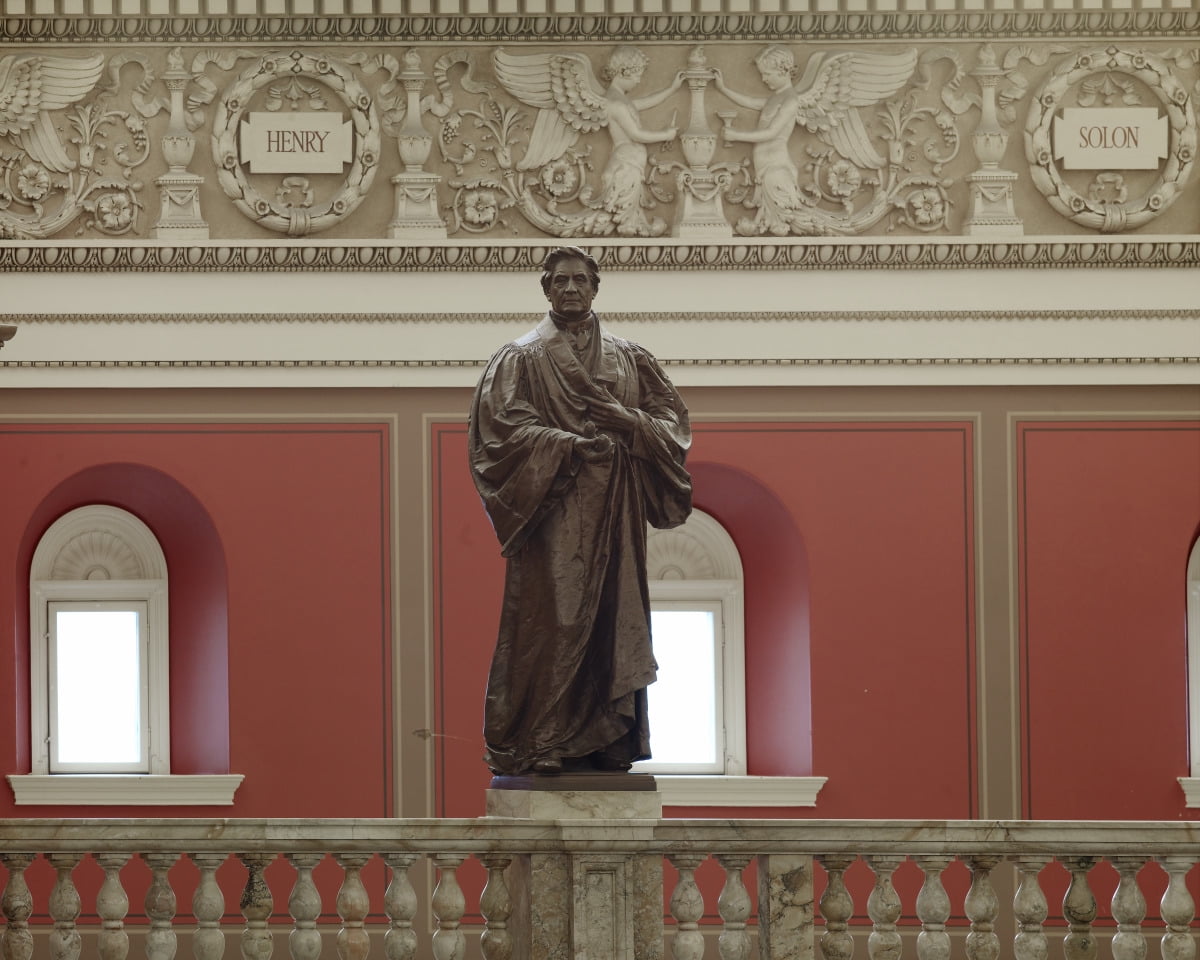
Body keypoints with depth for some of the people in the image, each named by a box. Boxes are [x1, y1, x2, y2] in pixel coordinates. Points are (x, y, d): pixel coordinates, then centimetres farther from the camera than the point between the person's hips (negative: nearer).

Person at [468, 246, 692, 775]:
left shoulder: (629, 358, 15)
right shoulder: (520, 359, 4)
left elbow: (671, 415, 11)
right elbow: (503, 424, -8)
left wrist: (629, 423, -9)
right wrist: (569, 445, -19)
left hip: (615, 515, 4)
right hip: (552, 511, -4)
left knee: (613, 616, 1)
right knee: (552, 620, -8)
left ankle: (607, 741, 4)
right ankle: (544, 745, -7)